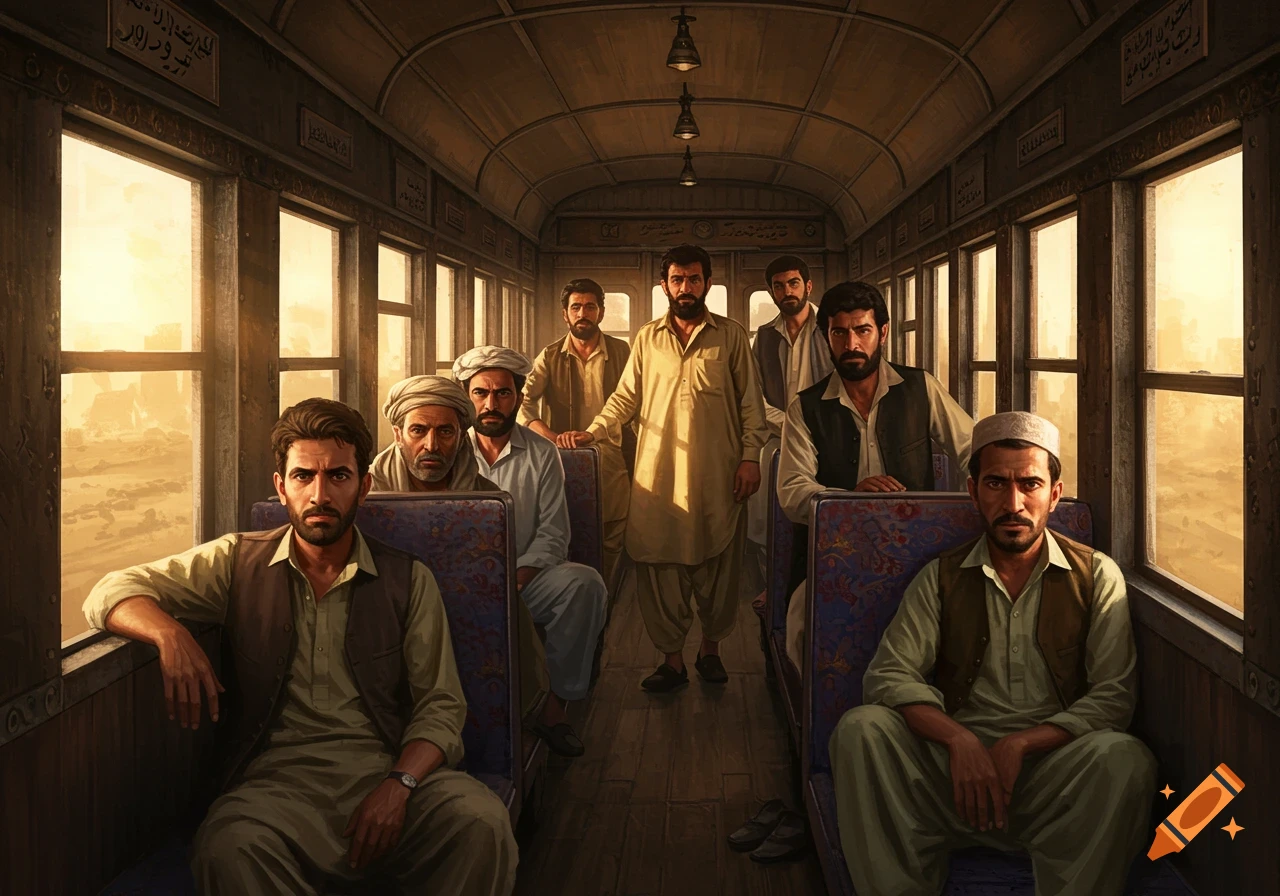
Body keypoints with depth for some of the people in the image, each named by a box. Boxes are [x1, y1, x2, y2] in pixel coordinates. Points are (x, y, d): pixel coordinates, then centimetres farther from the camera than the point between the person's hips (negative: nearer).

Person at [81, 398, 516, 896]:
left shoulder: (408, 580, 11)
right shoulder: (238, 562, 13)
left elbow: (440, 706, 7)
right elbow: (111, 593, 10)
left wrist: (400, 783, -14)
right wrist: (170, 635, -13)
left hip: (387, 768, 1)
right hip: (280, 776, 0)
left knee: (482, 822, -29)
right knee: (228, 849, -35)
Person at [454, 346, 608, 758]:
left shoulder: (541, 454, 7)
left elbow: (553, 534, -1)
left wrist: (515, 578, -20)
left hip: (526, 575, 1)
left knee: (585, 583, -28)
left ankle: (554, 704, -17)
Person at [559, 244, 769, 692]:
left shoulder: (731, 336, 6)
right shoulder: (648, 338, 11)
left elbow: (750, 402, 6)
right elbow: (626, 398, 12)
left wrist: (750, 456, -2)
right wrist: (591, 432, -2)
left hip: (717, 473, -1)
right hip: (658, 472, 1)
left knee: (717, 562, 5)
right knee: (659, 563, 1)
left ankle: (711, 647, 24)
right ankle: (672, 658, 12)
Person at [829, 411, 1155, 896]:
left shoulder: (1096, 575, 7)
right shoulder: (941, 578, 10)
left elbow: (1114, 695, -2)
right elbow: (888, 675, -2)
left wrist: (1019, 745, -16)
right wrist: (959, 739, -20)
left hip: (1054, 769, -1)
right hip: (958, 766, 1)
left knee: (1125, 757, -31)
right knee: (860, 728, -25)